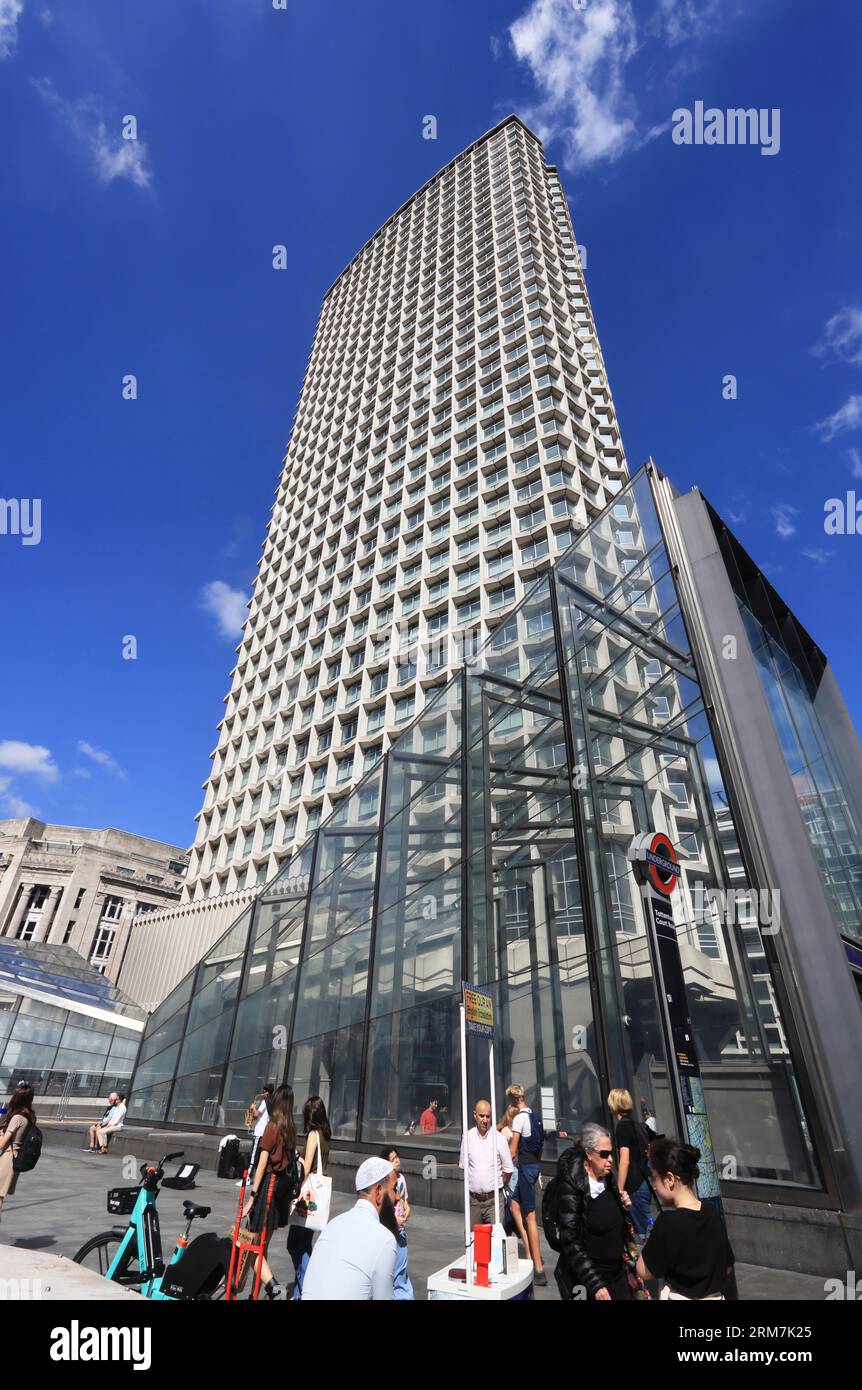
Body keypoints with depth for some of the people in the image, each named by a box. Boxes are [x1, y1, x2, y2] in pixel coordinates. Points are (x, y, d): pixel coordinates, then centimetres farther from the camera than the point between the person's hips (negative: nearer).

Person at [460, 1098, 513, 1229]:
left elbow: (508, 1169, 2)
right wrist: (473, 1183, 10)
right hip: (474, 1199, 2)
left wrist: (497, 1186, 10)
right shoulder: (467, 1137, -1)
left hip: (493, 1199, -2)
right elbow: (463, 1165, 12)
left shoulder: (498, 1138, -7)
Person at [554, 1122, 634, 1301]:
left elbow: (616, 1226, 13)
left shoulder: (607, 1180, 0)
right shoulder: (571, 1188, -22)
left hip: (618, 1272, 7)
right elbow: (571, 1243, -22)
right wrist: (595, 1285, -24)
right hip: (590, 1278, -6)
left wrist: (625, 1208, -5)